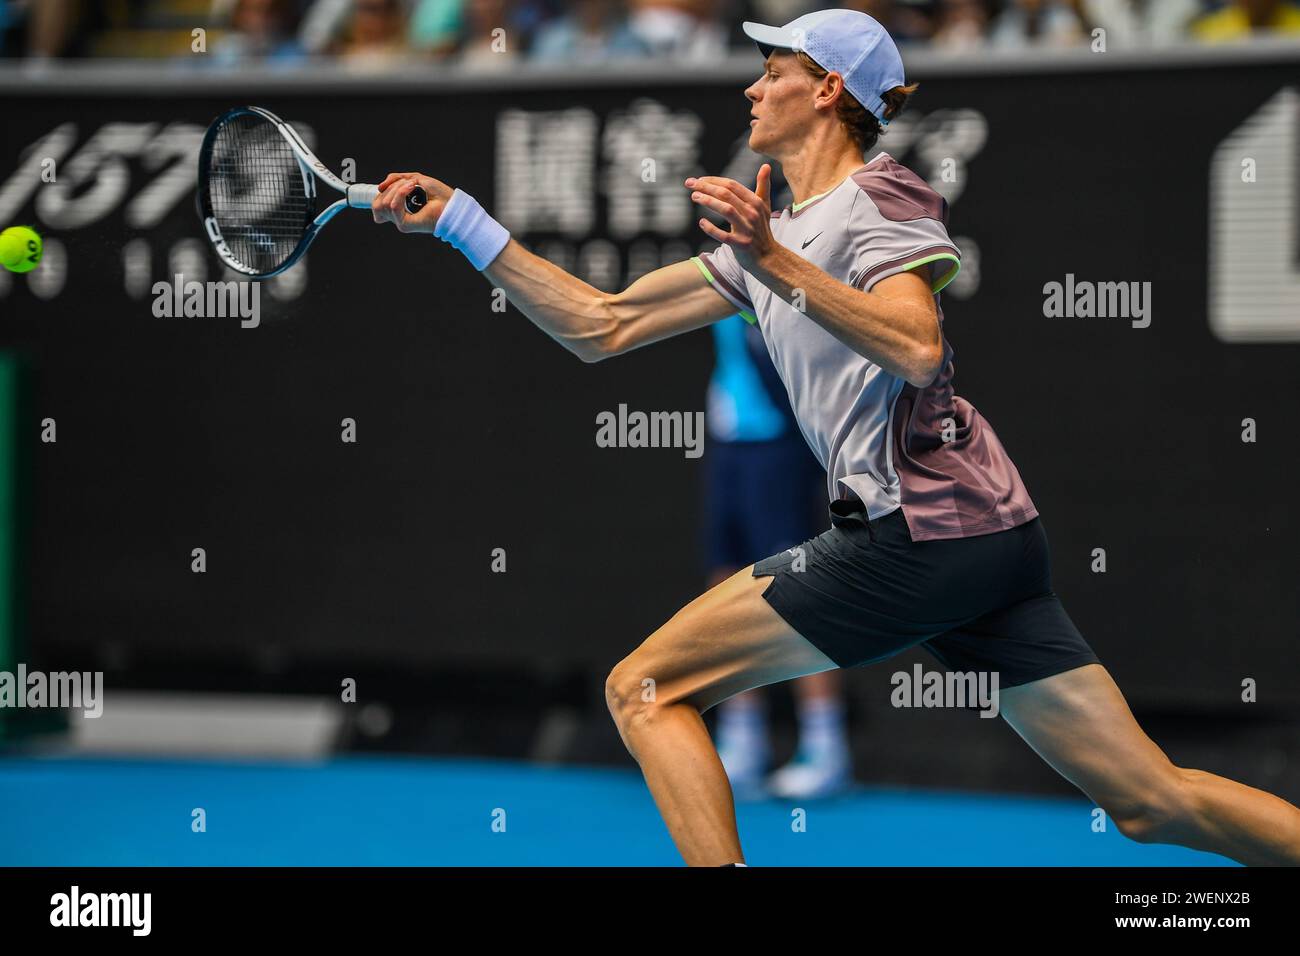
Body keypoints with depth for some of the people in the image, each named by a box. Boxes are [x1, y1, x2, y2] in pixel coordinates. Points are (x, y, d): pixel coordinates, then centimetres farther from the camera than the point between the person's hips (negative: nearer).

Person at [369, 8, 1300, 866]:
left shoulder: (881, 197, -1)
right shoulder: (769, 234, 23)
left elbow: (917, 350, -20)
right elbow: (601, 327, 23)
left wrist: (775, 262, -21)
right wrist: (460, 220, 22)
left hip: (917, 533, -9)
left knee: (644, 688, -1)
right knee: (1157, 804, 4)